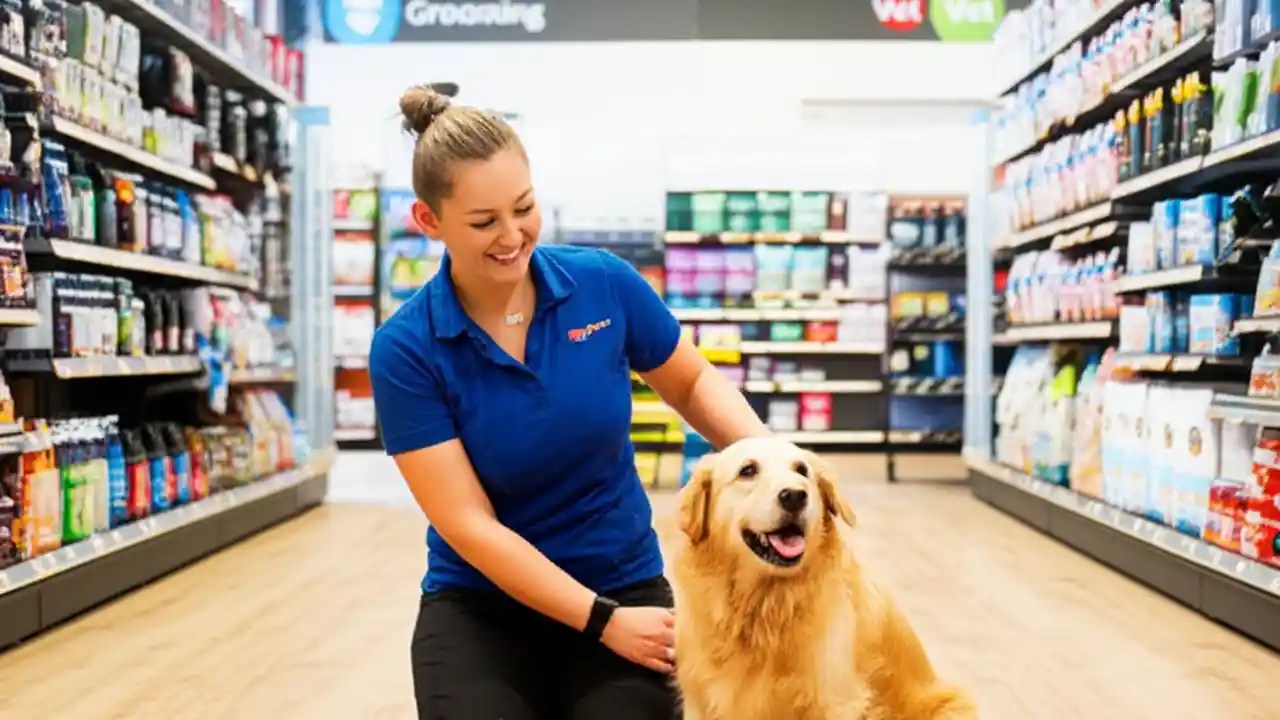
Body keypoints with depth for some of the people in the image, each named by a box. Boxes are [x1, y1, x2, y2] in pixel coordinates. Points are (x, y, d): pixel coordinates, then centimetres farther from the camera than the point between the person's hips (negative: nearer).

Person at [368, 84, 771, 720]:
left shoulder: (605, 284, -10)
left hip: (625, 585, 1)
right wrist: (602, 621, -20)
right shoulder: (406, 347, -15)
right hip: (480, 604, -1)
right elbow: (467, 524, -16)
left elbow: (693, 383, 7)